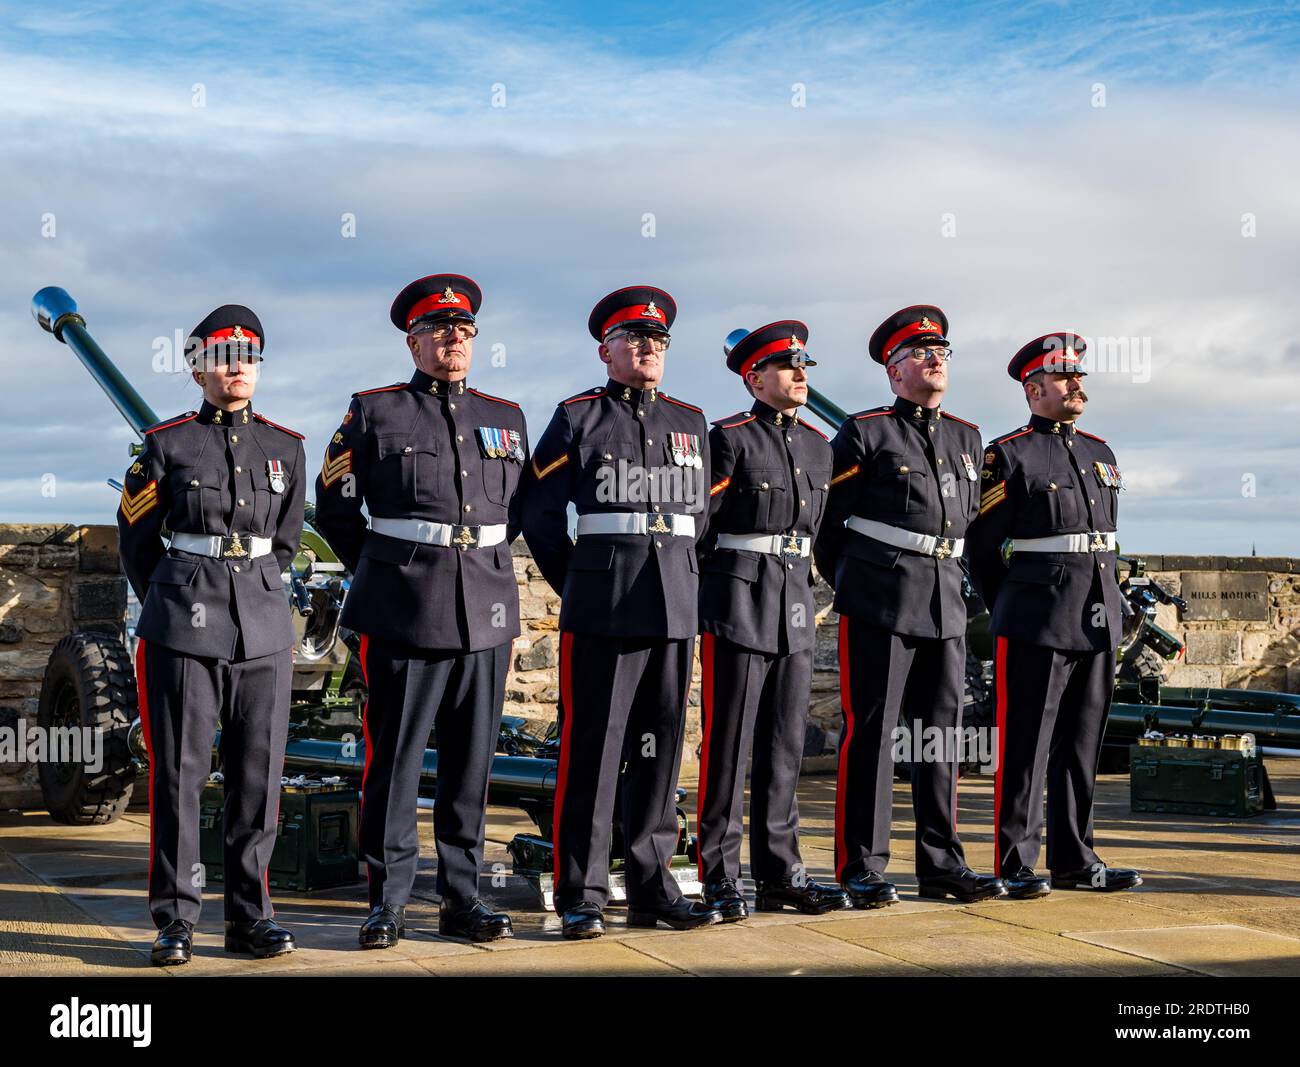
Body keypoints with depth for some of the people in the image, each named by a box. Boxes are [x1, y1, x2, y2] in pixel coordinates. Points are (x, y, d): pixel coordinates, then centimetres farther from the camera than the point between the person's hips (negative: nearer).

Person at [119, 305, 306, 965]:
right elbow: (136, 539, 9)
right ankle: (176, 921, 7)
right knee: (179, 773, -1)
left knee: (258, 775, 3)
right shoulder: (166, 445, 1)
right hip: (182, 629, -3)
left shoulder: (285, 448, 10)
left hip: (264, 629, 3)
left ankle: (249, 916, 13)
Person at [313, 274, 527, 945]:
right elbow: (333, 506, 9)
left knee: (472, 763, 7)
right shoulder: (373, 412, 2)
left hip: (487, 613, 4)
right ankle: (387, 903, 7)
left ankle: (462, 899, 15)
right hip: (403, 613, -3)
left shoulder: (506, 419, 13)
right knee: (394, 760, -1)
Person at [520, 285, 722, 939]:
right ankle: (580, 896, 1)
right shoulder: (577, 419, 1)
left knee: (659, 747, 8)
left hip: (676, 608, 5)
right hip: (601, 611, -5)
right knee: (592, 748, -4)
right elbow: (538, 516, 4)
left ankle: (651, 887, 15)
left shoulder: (691, 423, 15)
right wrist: (579, 586, 7)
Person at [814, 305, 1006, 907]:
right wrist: (851, 585, 8)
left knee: (941, 736, 8)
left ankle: (942, 866, 14)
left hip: (945, 607, 6)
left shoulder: (966, 439, 16)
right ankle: (862, 869, 1)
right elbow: (825, 520, 2)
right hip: (879, 605, -6)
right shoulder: (866, 434, -2)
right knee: (870, 732, -4)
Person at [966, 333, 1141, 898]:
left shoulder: (1100, 453, 16)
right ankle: (1016, 865, 2)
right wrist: (1013, 614, 4)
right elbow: (982, 548, -2)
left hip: (1098, 622, 7)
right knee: (1025, 746, -4)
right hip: (1036, 627, -7)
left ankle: (1074, 860, 19)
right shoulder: (1008, 455, -4)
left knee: (1082, 745, 11)